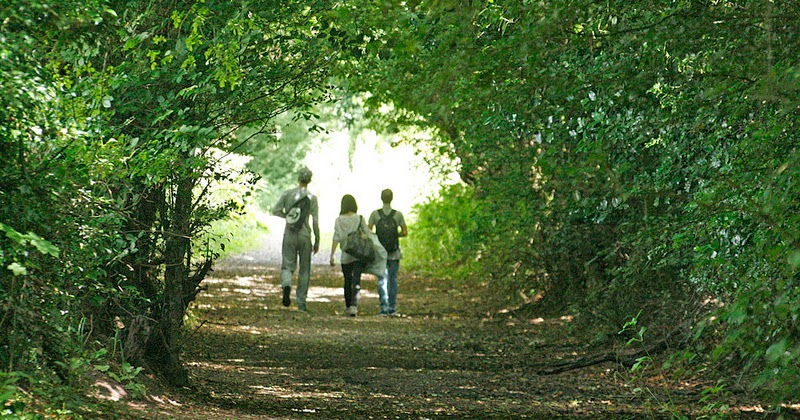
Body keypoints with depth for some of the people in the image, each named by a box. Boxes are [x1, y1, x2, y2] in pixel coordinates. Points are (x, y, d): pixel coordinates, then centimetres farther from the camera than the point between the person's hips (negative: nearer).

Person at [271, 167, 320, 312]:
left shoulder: (287, 194, 0)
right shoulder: (312, 198, -4)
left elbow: (276, 210, -4)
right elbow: (315, 222, -5)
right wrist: (317, 241, 2)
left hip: (289, 235, 1)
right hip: (305, 235, -1)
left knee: (287, 266, 6)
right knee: (304, 270, 10)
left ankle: (286, 285, -27)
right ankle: (301, 302, 11)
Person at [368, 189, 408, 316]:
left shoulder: (375, 214, -5)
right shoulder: (398, 215, -6)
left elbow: (368, 231, -7)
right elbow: (405, 232, -4)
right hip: (394, 253, 0)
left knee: (382, 279, 5)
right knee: (393, 279, 10)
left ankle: (384, 307, -6)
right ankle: (392, 308, 11)